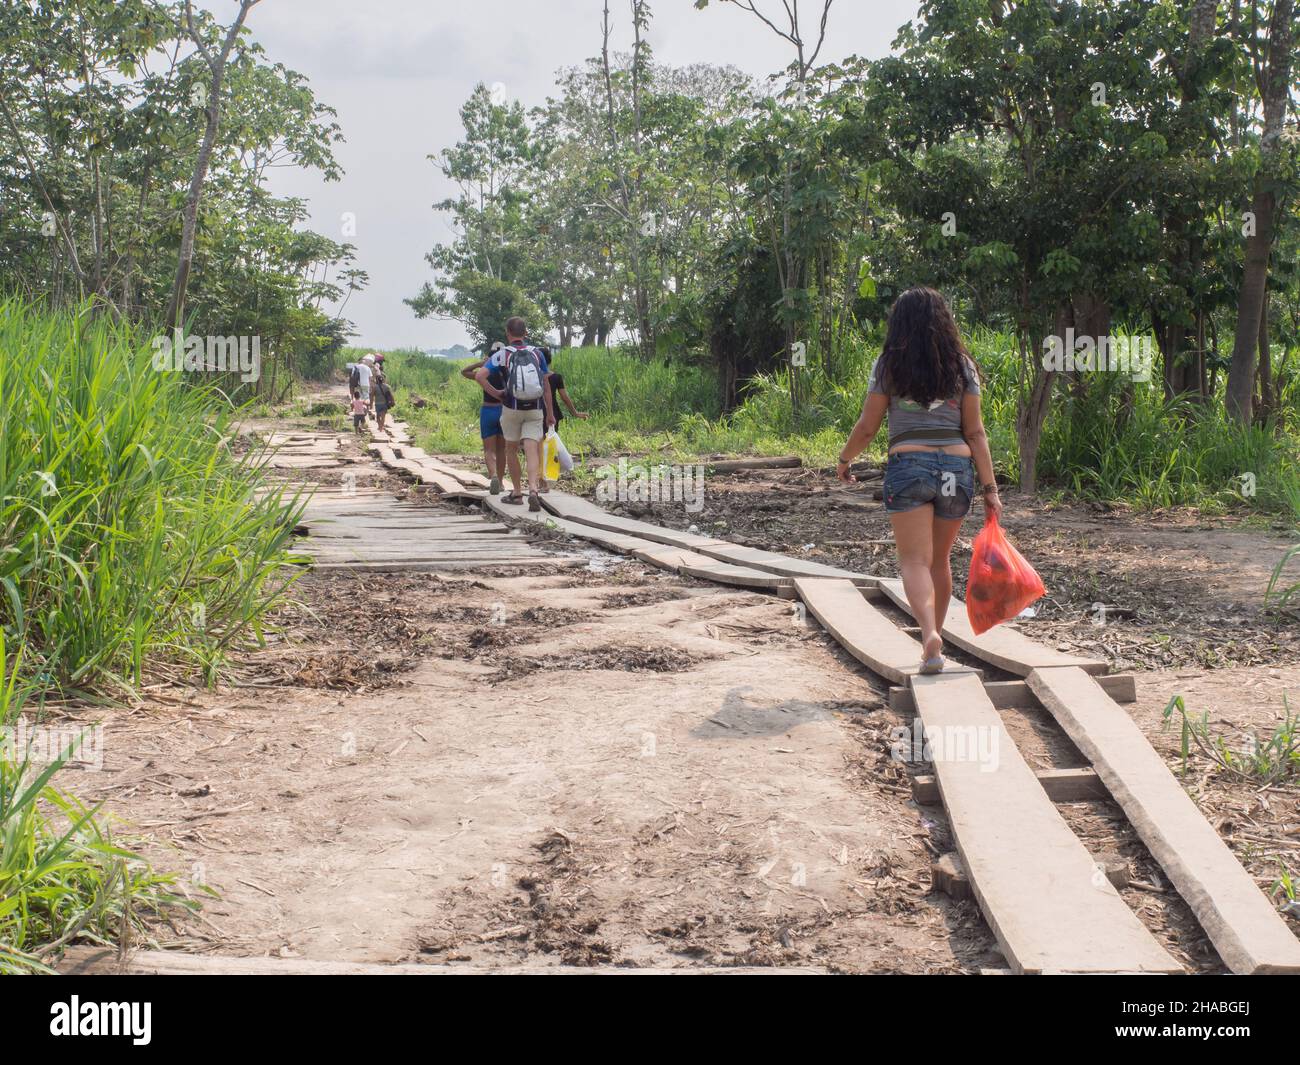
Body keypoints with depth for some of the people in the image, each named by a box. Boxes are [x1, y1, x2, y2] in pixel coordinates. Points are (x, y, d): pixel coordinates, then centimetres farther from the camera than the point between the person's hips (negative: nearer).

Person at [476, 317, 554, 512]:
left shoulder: (502, 354, -3)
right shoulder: (537, 353, 4)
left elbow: (479, 375, -14)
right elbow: (546, 386, 7)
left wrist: (495, 393, -1)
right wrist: (550, 414, 13)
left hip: (512, 408, -1)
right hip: (535, 409, 1)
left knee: (511, 449, 16)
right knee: (532, 451, -4)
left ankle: (517, 493, 20)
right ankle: (533, 490, -25)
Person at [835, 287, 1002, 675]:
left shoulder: (889, 365, 2)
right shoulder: (961, 366, 7)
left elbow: (867, 427, 2)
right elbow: (975, 432, 3)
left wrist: (844, 461, 20)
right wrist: (990, 488, 3)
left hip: (908, 465, -3)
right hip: (957, 467, 3)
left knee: (915, 561, -6)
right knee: (940, 559, 19)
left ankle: (930, 634, -29)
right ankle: (935, 636, 28)